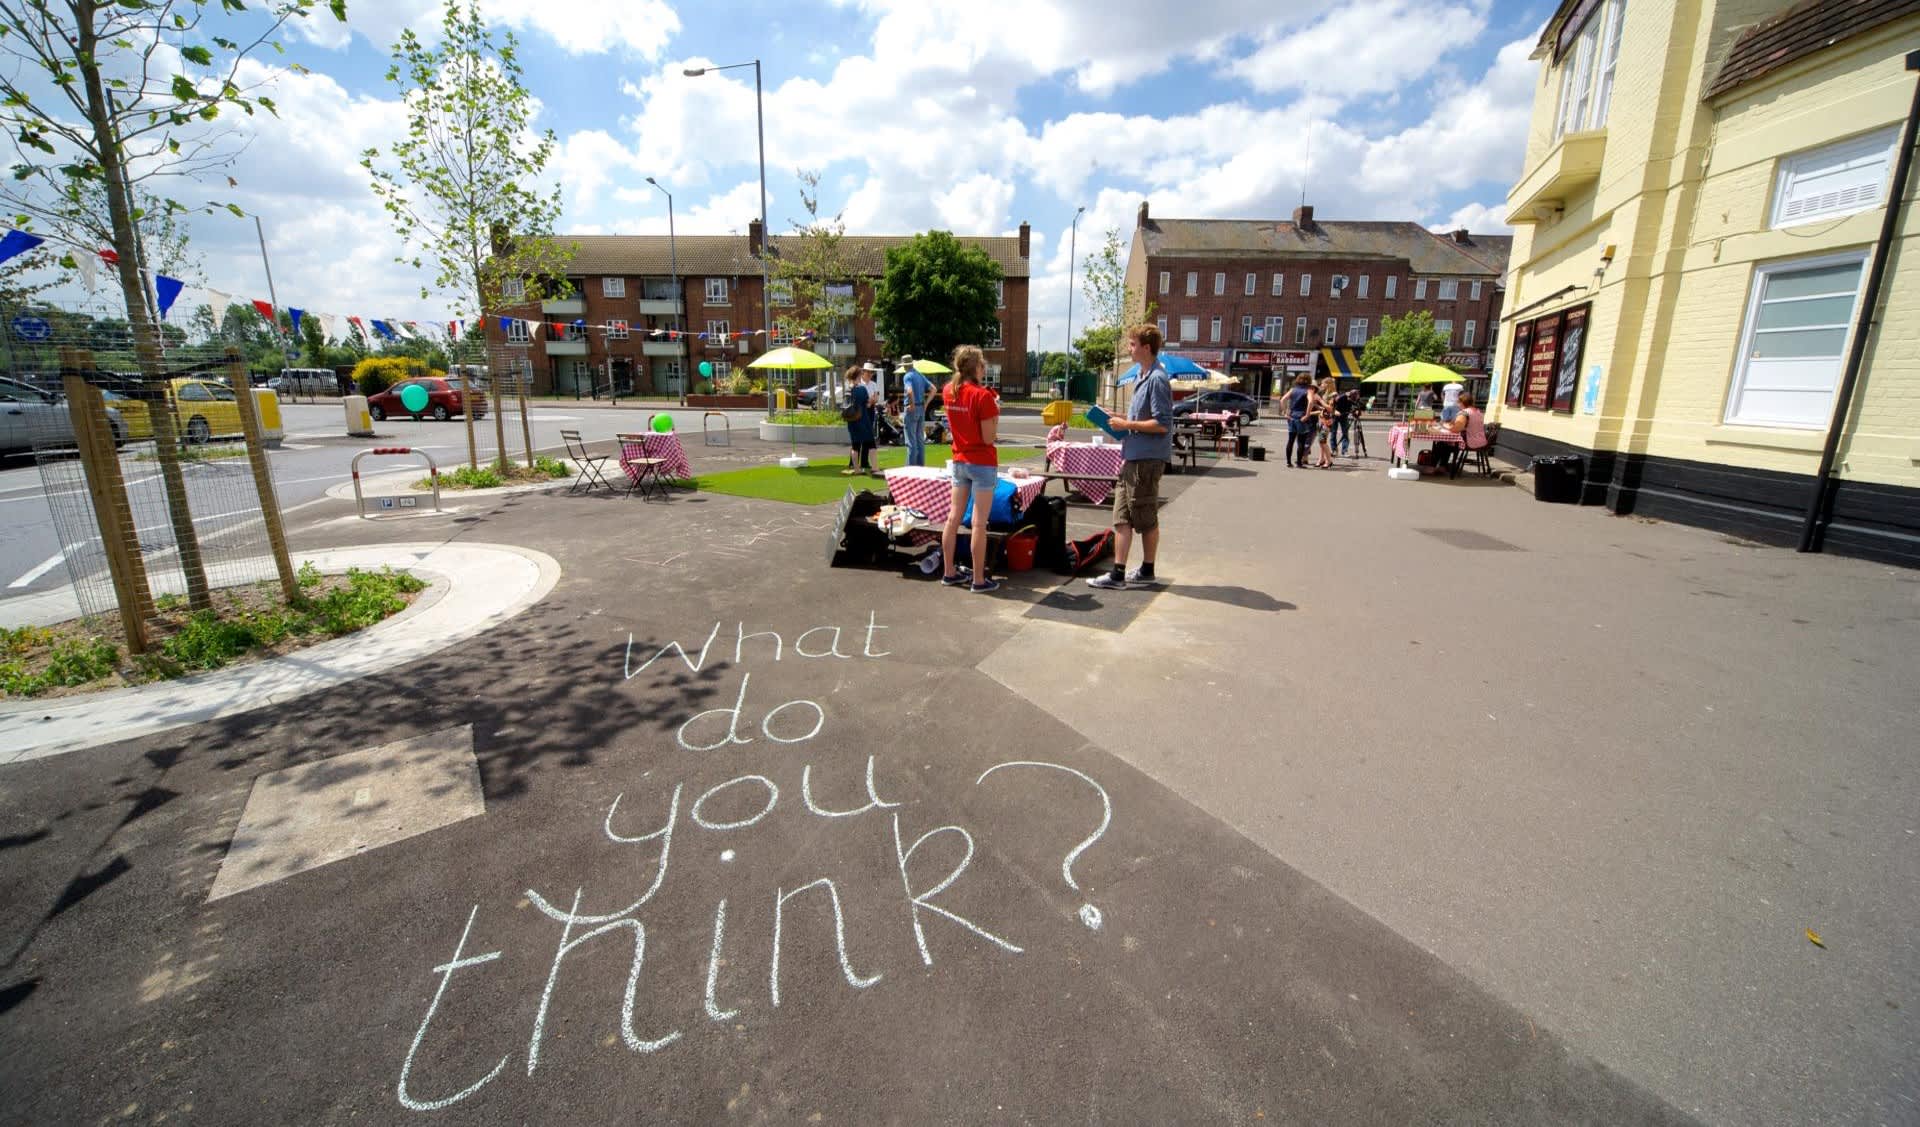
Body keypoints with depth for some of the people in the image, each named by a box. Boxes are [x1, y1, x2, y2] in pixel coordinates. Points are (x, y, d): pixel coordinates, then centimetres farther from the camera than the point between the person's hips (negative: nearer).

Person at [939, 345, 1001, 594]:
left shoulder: (949, 391, 3)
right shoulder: (982, 396, -17)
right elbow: (989, 438, -16)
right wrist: (996, 411, -4)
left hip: (959, 461, 7)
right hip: (983, 464, -7)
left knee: (953, 518, 11)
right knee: (979, 523, -2)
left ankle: (950, 572, 20)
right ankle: (979, 579, 4)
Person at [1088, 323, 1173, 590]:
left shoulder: (1157, 379, -14)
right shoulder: (1143, 376, 15)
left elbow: (1162, 424, -20)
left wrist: (1127, 425, -14)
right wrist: (1123, 424, 9)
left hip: (1147, 459, -9)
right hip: (1133, 458, 9)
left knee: (1147, 520, 2)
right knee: (1122, 517, 9)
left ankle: (1147, 572, 12)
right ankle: (1118, 573, 14)